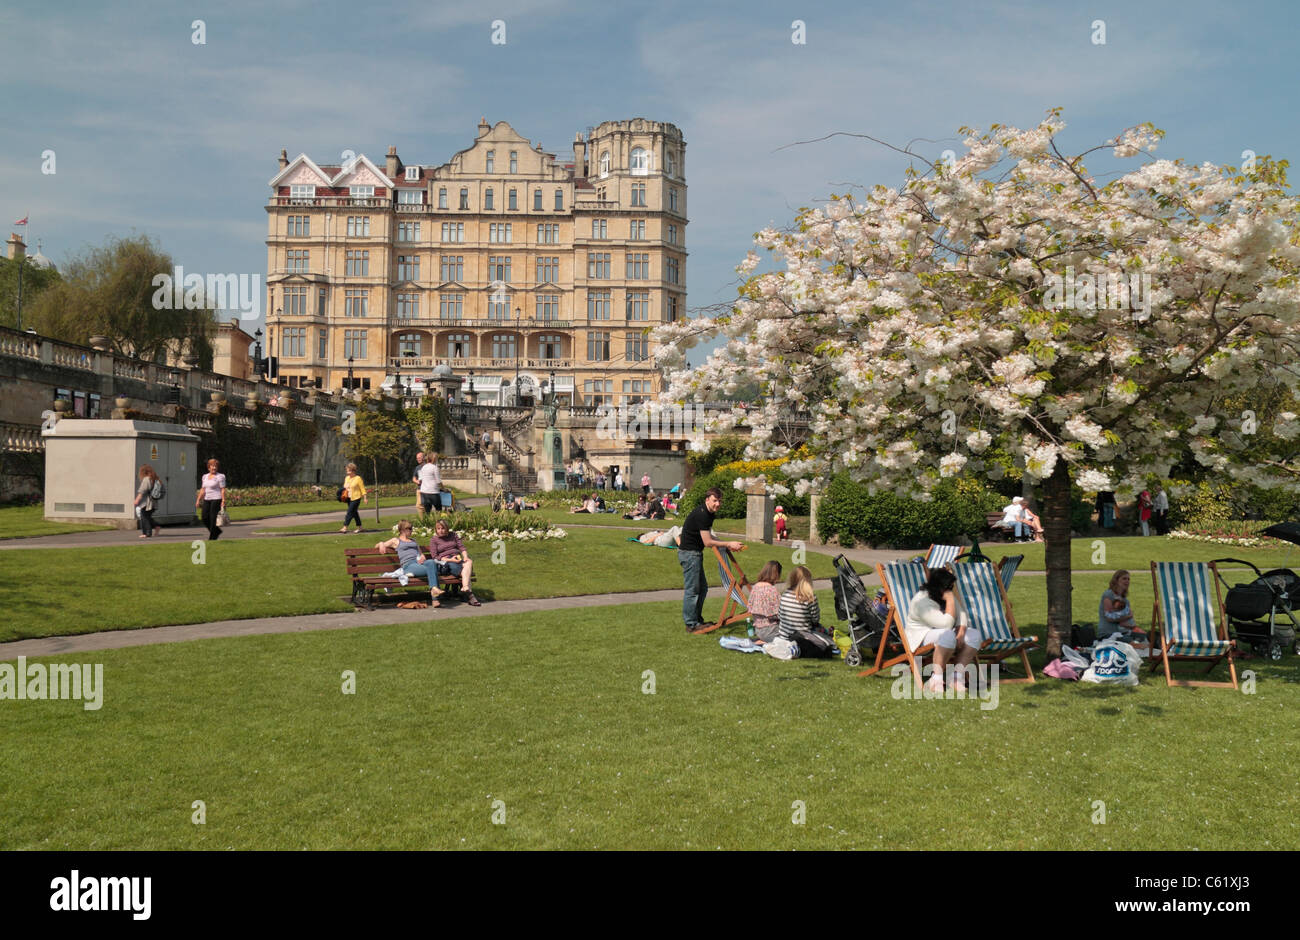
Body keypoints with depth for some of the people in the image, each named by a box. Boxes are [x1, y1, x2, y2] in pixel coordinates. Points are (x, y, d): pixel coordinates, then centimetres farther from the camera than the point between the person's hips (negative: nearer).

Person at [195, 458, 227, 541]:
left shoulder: (220, 476, -4)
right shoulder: (205, 476, 15)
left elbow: (223, 490, -9)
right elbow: (202, 490, 18)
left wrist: (223, 501, -16)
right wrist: (198, 500, 12)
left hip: (216, 499, -7)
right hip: (207, 500, 7)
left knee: (213, 518, -7)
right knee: (205, 518, 2)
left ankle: (213, 536, 2)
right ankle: (217, 531, 22)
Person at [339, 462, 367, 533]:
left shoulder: (358, 478, -7)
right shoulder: (346, 478, 13)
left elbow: (362, 488, -7)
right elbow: (344, 487, 23)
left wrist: (365, 498, -12)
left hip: (356, 498, -7)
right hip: (349, 498, 7)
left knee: (350, 512, -13)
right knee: (355, 513, 12)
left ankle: (345, 527, -15)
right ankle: (359, 527, 21)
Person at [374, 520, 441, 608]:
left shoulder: (414, 541, 37)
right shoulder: (396, 540, 23)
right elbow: (376, 546, 23)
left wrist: (422, 557, 6)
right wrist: (381, 544, -2)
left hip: (420, 562, 4)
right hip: (408, 565, -4)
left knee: (432, 562, -35)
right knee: (430, 569, -34)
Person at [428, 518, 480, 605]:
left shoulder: (453, 535, 21)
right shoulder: (433, 540, 11)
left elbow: (462, 547, 16)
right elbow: (435, 557, 0)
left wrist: (465, 556, -6)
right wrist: (449, 559, -14)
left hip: (457, 560, 3)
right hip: (444, 563, -3)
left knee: (469, 562, -32)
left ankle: (465, 589, -47)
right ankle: (469, 594, -44)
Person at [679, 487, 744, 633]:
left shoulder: (709, 513, 10)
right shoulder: (701, 514, -21)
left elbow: (708, 537, 18)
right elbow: (708, 542, -20)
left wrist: (728, 545, 9)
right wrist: (729, 544, -13)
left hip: (695, 553, 10)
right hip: (689, 553, -10)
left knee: (702, 588, 16)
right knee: (692, 589, -6)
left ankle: (697, 620, 25)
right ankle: (691, 624, 0)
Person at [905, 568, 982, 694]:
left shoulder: (946, 595, 5)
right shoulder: (922, 601, -24)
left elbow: (961, 614, 3)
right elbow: (946, 624, -29)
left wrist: (961, 633, -16)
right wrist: (950, 600, -24)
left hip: (944, 632, 9)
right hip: (921, 639, -9)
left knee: (975, 635, -13)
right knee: (948, 635, -39)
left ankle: (957, 676, -16)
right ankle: (937, 679, -32)